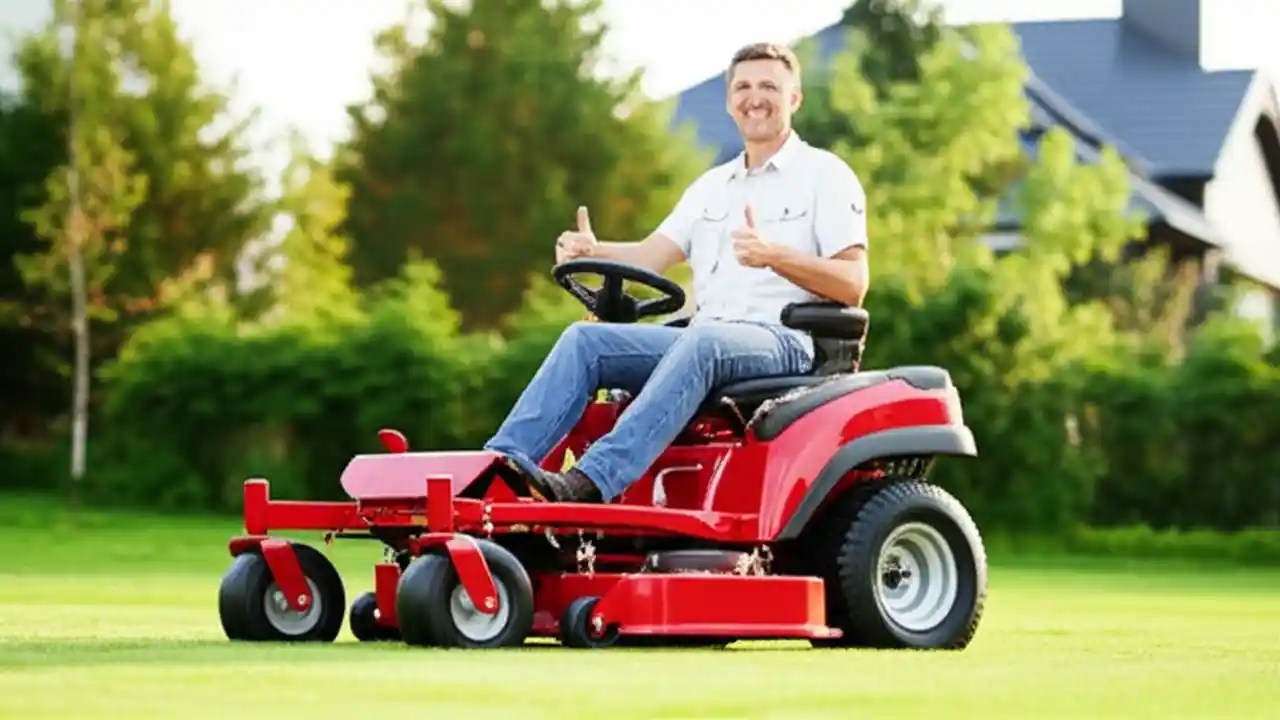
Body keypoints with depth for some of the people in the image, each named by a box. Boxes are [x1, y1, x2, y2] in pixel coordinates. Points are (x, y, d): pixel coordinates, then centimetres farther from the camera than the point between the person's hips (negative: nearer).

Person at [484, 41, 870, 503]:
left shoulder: (825, 175, 6)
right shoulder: (713, 186, 25)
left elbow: (852, 286, -6)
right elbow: (650, 256, 13)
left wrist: (775, 256, -22)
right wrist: (593, 252, -8)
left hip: (781, 342, -7)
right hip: (702, 339, 7)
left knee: (700, 343, -38)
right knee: (584, 340, -14)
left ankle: (591, 482, -52)